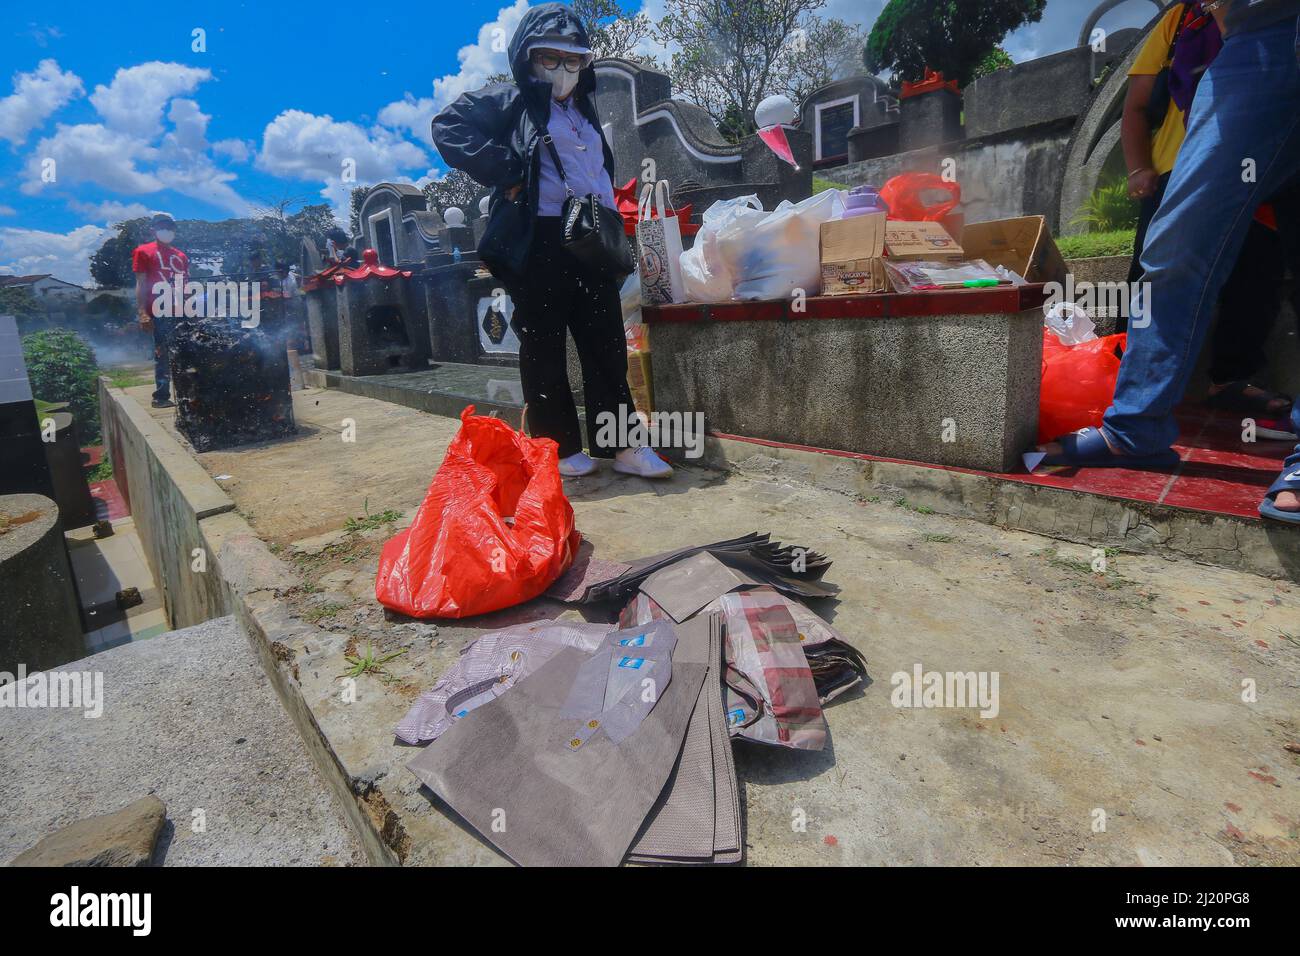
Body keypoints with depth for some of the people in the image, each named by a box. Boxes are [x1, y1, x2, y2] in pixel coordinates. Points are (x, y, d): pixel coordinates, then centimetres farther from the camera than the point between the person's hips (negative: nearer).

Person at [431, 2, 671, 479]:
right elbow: (448, 126, -7)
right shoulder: (510, 100, 5)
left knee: (607, 345, 3)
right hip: (540, 242, -6)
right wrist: (506, 173, -13)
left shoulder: (585, 112, 25)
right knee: (544, 348, -1)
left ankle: (620, 443, 8)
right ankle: (561, 448, 7)